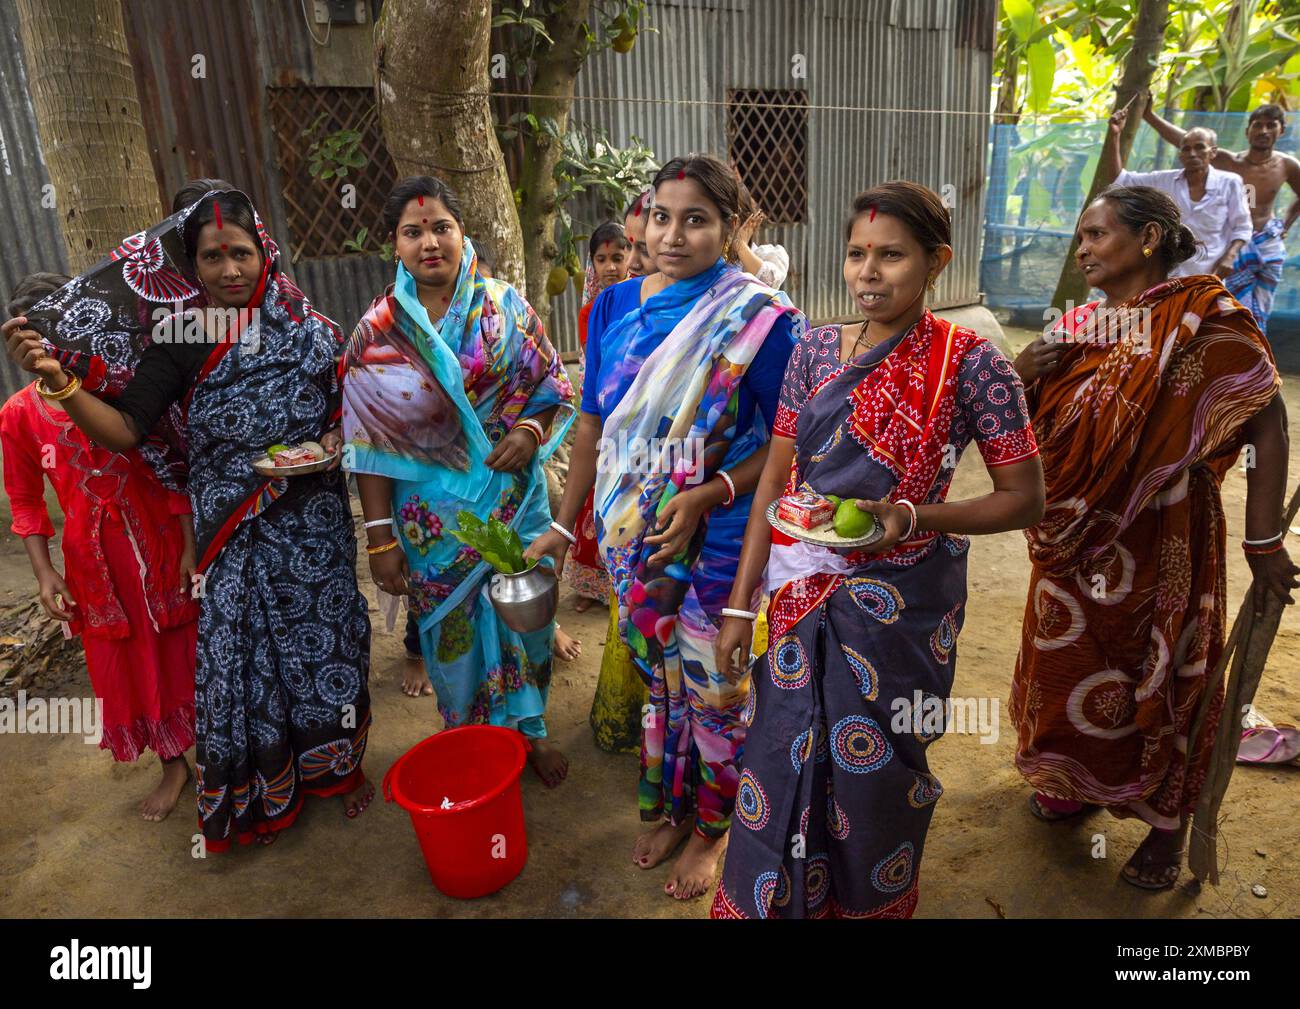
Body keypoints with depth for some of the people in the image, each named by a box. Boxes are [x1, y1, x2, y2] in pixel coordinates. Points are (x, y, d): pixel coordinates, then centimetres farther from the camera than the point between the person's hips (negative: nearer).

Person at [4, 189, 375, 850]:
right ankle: (261, 793, 31)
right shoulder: (180, 340, -4)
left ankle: (339, 765, 36)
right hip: (233, 537, -1)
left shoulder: (309, 329, 0)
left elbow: (346, 410, 12)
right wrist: (60, 383, -25)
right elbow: (124, 430, -12)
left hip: (313, 527, 1)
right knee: (241, 652, 8)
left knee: (325, 641, 11)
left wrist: (334, 442, -5)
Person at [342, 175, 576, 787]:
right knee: (452, 628, 11)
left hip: (513, 500, 1)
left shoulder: (506, 307, -2)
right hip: (434, 517, -1)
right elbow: (370, 442, -5)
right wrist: (380, 538, -8)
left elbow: (555, 389, 3)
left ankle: (529, 729, 37)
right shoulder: (377, 332, -4)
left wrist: (530, 431, -19)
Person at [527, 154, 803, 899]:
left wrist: (710, 494, -23)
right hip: (632, 538, 4)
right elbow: (594, 426, 7)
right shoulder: (615, 306, 0)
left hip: (720, 546, -4)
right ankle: (669, 806, 45)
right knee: (659, 674, 20)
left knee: (716, 688, 13)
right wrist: (564, 525, 10)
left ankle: (714, 826, 39)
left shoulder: (761, 320, -14)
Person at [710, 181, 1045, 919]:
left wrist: (915, 517, -21)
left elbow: (1026, 498, -5)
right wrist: (741, 604, 2)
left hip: (899, 605, -3)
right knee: (782, 771, 13)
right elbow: (774, 481, 4)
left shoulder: (970, 362, -9)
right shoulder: (817, 351, 2)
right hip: (801, 600, 3)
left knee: (873, 783, 13)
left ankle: (869, 905, 43)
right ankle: (766, 905, 40)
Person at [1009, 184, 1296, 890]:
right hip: (1076, 543, 6)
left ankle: (1167, 826, 32)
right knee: (1068, 666, 17)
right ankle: (1076, 784, 42)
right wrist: (1021, 376, -10)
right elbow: (1029, 426, 12)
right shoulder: (1076, 327, 6)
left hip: (1159, 546, -5)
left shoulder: (1202, 318, -12)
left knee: (1158, 680, 9)